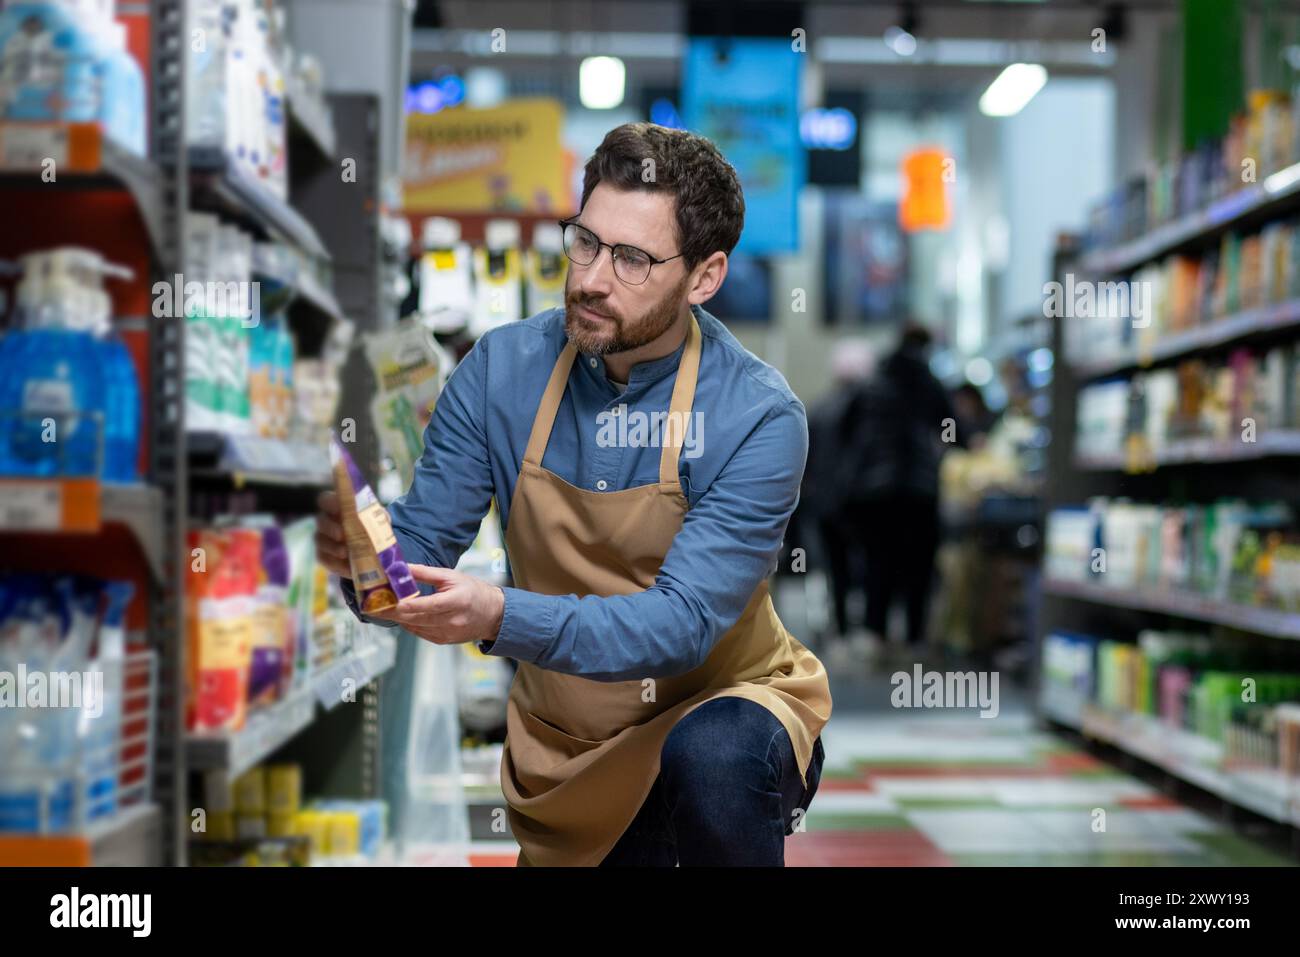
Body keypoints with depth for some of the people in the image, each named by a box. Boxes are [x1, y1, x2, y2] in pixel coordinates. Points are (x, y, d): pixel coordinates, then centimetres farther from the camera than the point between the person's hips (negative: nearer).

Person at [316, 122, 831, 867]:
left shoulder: (759, 417, -22)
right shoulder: (500, 371, -10)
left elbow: (681, 624, -28)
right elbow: (421, 549, -7)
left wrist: (502, 619, -43)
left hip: (723, 701, -3)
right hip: (566, 744, 4)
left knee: (711, 756, -36)